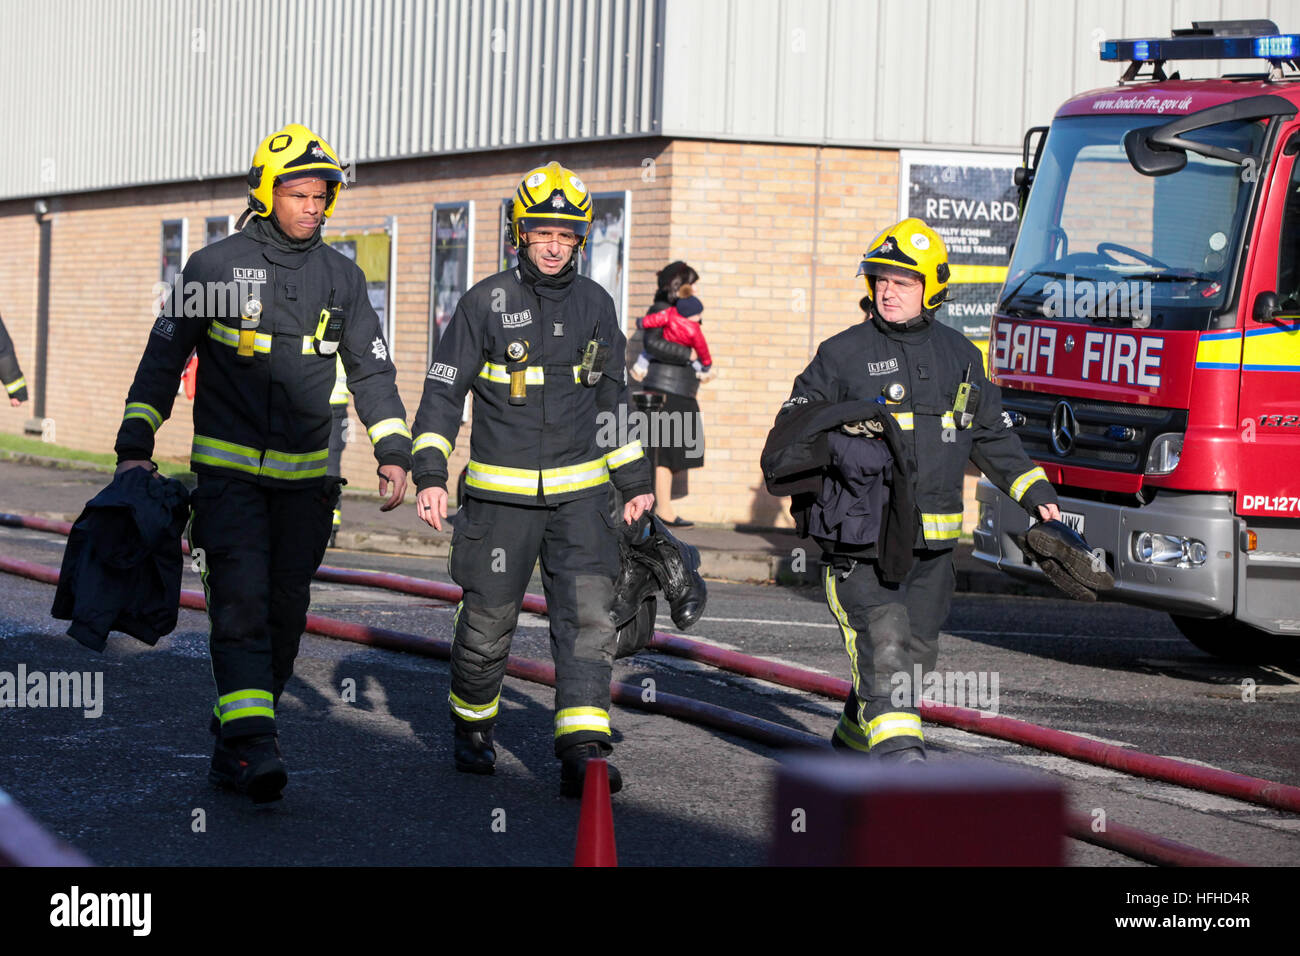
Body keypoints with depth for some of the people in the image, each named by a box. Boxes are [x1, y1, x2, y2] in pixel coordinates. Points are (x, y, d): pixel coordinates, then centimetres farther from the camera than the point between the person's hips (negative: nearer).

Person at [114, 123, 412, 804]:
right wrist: (135, 445, -2)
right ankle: (254, 747, -22)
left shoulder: (341, 277, 8)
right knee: (242, 603, -15)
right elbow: (163, 358, 3)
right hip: (228, 467, -4)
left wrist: (394, 451, 2)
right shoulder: (215, 266, -2)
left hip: (306, 477, 4)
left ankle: (232, 749, 15)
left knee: (285, 612, 4)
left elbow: (371, 369, 13)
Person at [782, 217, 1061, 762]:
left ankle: (852, 743, 28)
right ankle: (897, 755, -28)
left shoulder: (959, 356, 14)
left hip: (932, 542, 5)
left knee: (915, 654, 10)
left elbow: (992, 436, 22)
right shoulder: (844, 354, 2)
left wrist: (1033, 491, 15)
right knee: (883, 642, -19)